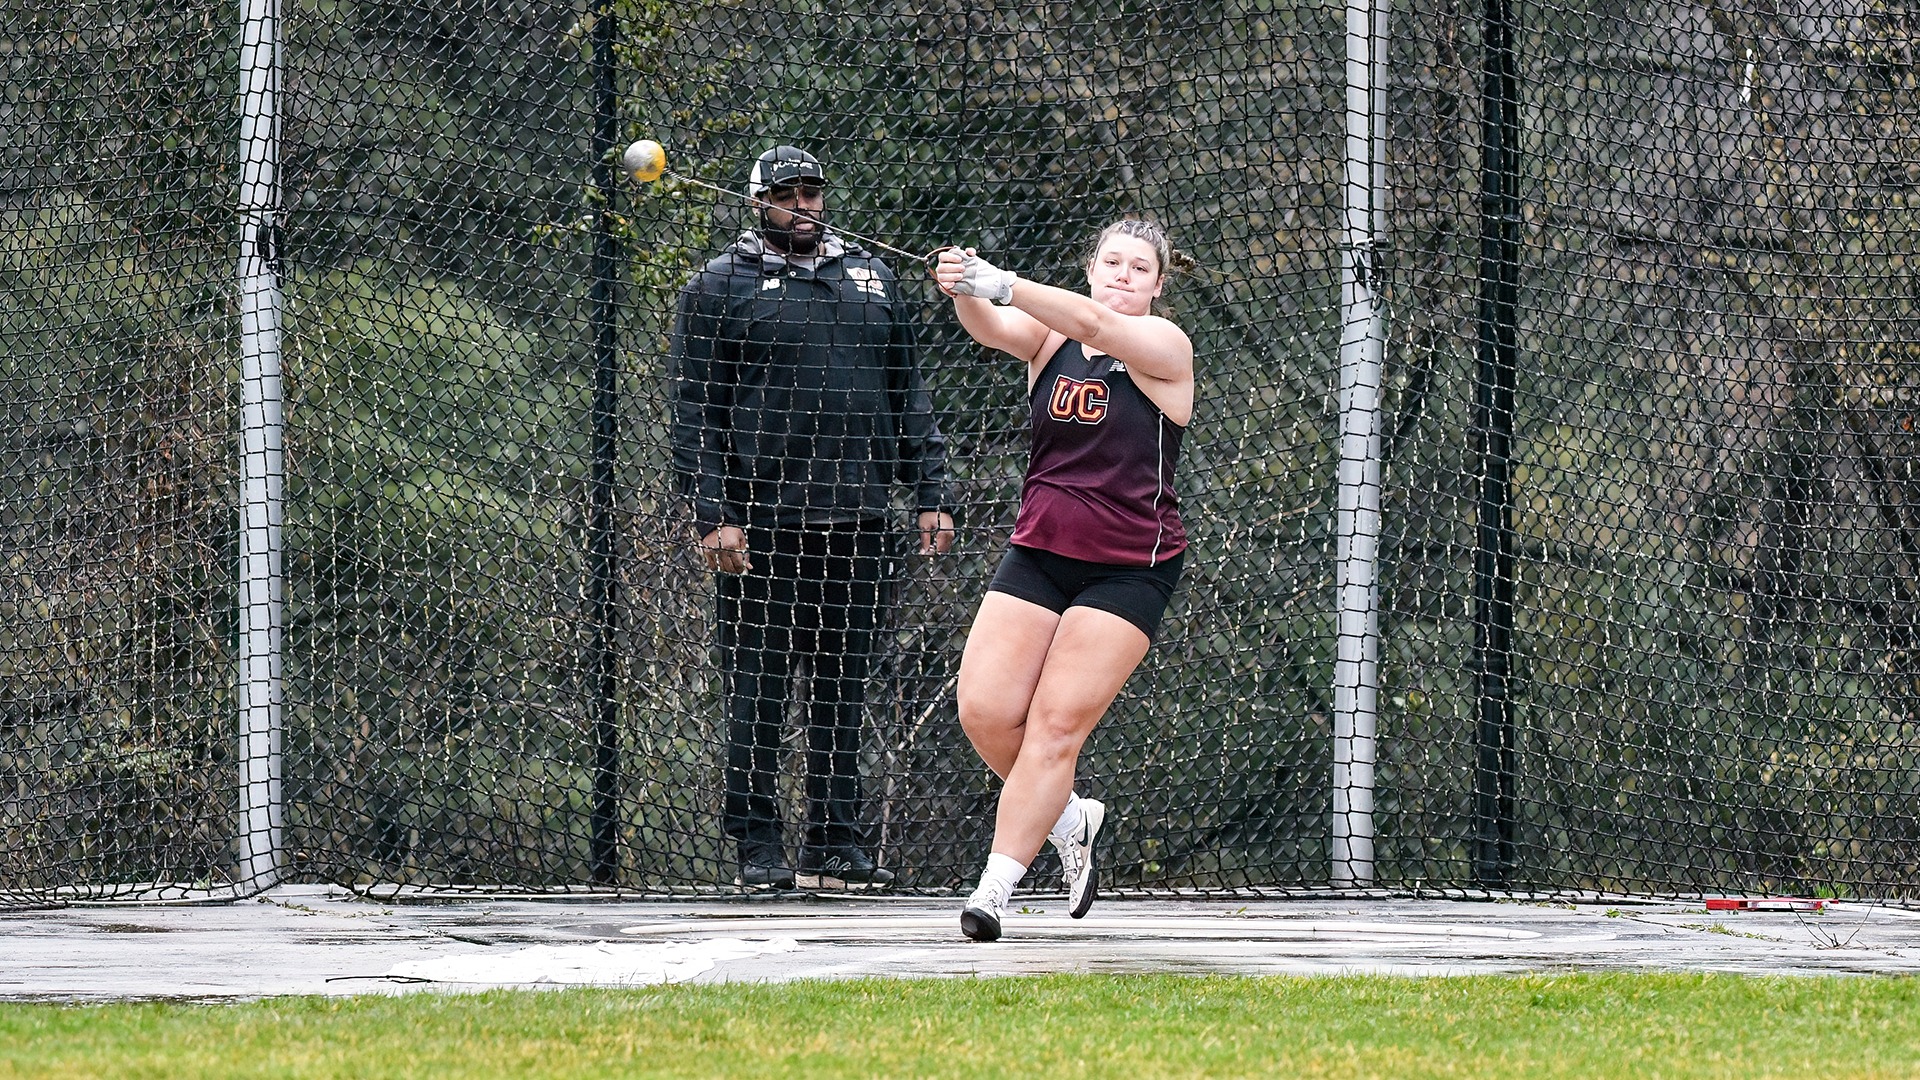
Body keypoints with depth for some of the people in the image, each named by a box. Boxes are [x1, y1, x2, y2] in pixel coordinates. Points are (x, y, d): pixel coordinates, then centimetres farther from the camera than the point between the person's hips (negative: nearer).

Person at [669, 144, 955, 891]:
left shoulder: (869, 280, 17)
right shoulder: (720, 288, 2)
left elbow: (909, 399, 20)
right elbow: (695, 410, -2)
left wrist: (929, 495, 11)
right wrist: (712, 514, -12)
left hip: (857, 520, 4)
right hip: (763, 523, -4)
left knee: (844, 685, 6)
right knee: (759, 687, -3)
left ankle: (836, 842, 10)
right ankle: (759, 846, 0)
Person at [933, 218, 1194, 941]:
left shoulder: (1165, 347, -7)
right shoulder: (1048, 338, 4)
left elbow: (1095, 323, -26)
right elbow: (992, 329, -17)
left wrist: (1003, 285, -41)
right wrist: (964, 293, -41)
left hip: (1129, 568, -4)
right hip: (1039, 551, 4)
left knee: (1057, 723, -10)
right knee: (985, 712, -7)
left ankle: (996, 883, -7)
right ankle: (1068, 818, 19)